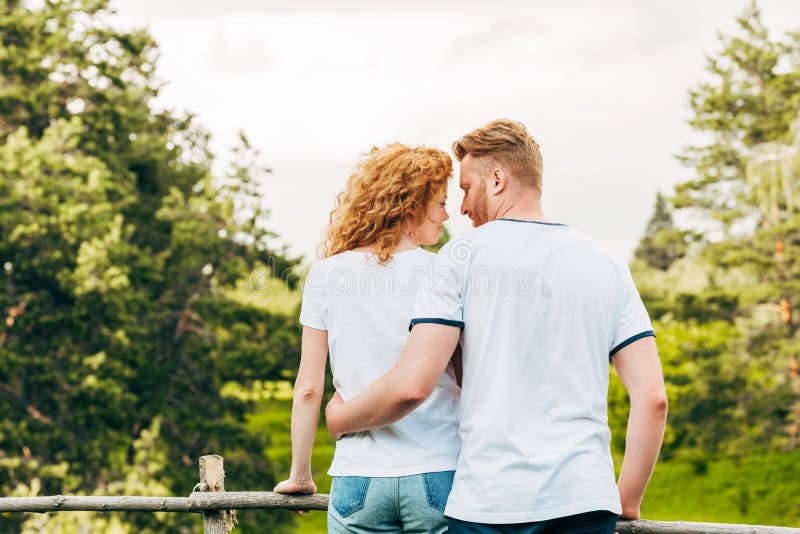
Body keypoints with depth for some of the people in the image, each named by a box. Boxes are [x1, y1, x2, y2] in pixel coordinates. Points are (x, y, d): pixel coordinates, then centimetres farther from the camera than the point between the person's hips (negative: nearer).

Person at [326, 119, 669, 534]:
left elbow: (412, 384, -8)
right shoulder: (607, 266, 11)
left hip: (489, 500, -3)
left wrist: (340, 419, 11)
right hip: (587, 499, 3)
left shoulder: (464, 255, 0)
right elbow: (652, 397, 4)